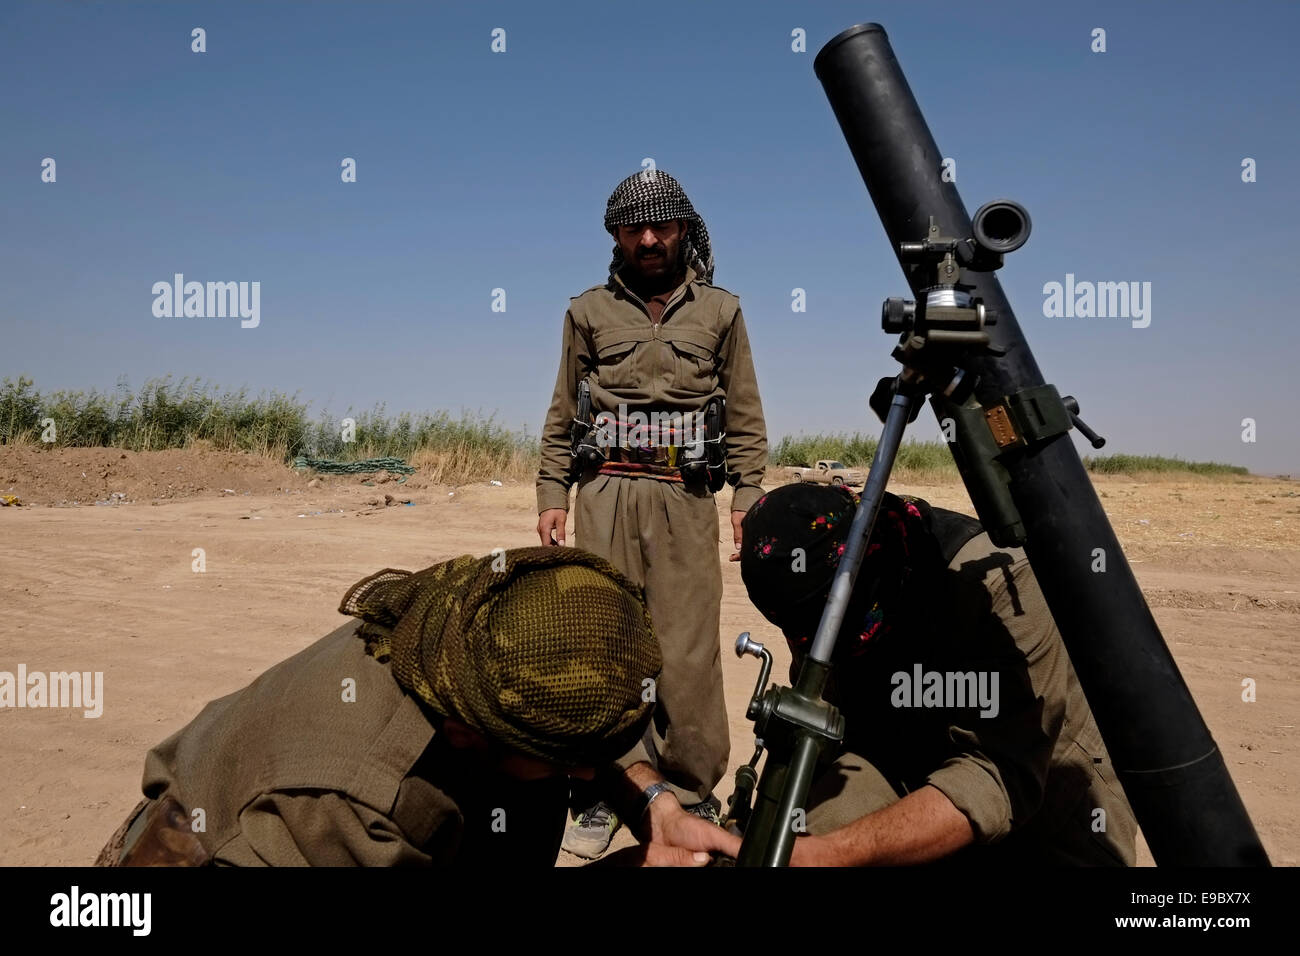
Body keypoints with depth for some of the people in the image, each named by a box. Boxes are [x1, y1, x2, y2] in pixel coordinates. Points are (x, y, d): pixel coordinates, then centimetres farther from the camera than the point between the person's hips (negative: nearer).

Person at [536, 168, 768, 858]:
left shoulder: (719, 311, 11)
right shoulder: (589, 311, 12)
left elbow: (745, 419, 10)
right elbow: (562, 417, 13)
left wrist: (747, 497, 1)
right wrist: (551, 496, 5)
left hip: (684, 499, -1)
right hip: (604, 496, 1)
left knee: (687, 652, -2)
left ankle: (692, 794, 12)